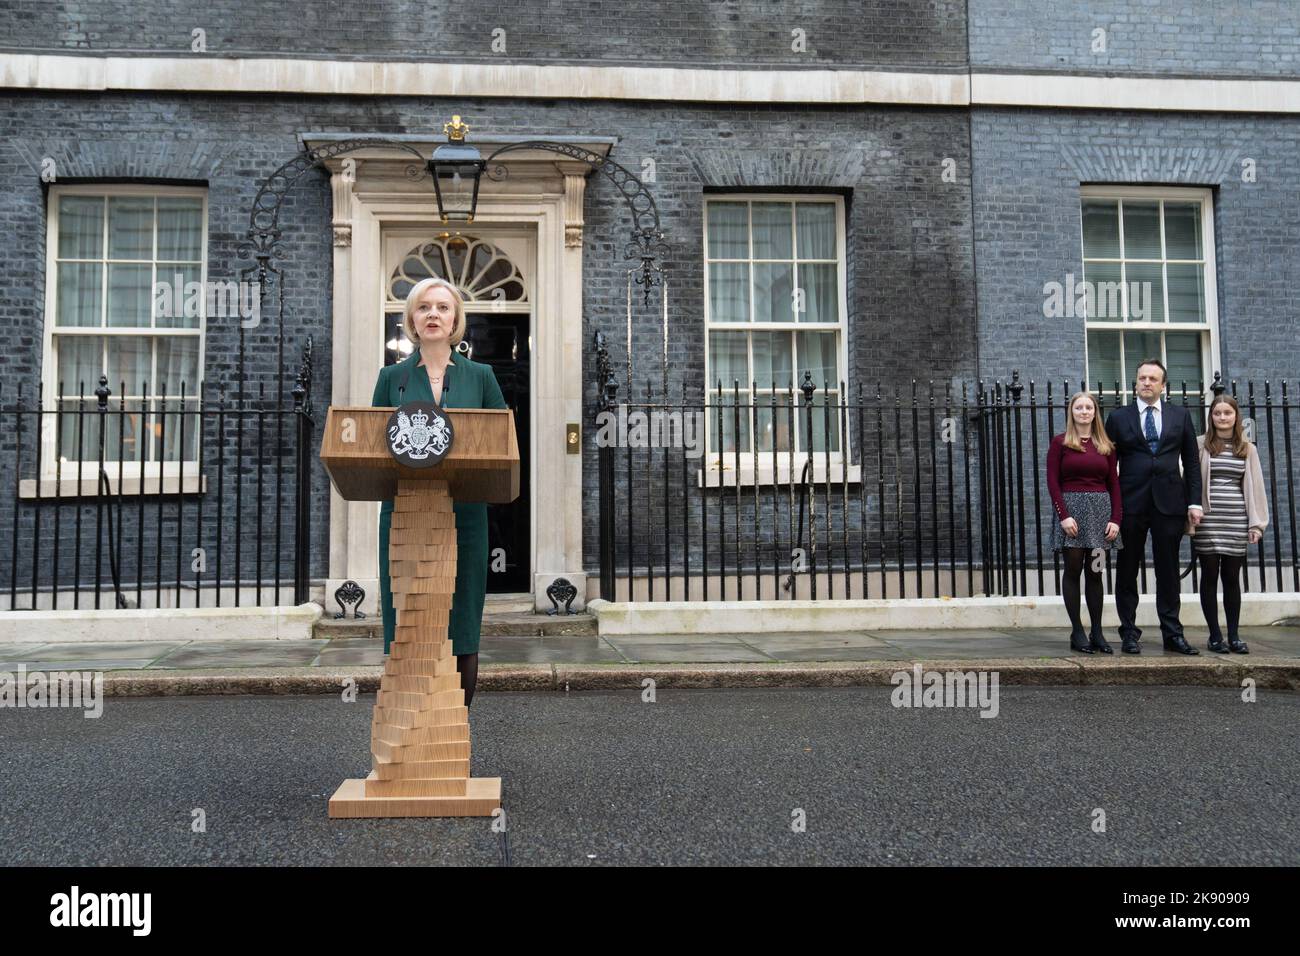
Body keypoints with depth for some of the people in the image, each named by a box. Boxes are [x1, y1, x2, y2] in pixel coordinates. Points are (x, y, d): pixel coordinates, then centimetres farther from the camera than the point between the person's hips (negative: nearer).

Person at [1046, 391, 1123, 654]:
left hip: (1100, 510, 3)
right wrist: (1064, 515, -14)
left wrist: (1116, 518, -1)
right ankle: (1077, 632, 2)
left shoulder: (1106, 445, 12)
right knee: (1073, 570, -2)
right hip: (1072, 508, -3)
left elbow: (1114, 484, 9)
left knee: (1095, 572, 4)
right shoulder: (1060, 443, 3)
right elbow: (1053, 482, -4)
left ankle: (1097, 632, 8)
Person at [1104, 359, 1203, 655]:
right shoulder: (1119, 417, 6)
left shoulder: (1180, 415, 10)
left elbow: (1191, 461, 9)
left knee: (1168, 571, 5)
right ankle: (1129, 633, 11)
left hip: (1169, 502, 1)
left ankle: (1172, 633, 12)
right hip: (1131, 504, -1)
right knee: (1127, 572, 3)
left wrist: (1194, 502, 1)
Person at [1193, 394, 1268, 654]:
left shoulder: (1248, 449, 10)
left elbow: (1254, 487, 10)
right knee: (1210, 576, 2)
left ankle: (1233, 635, 14)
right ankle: (1215, 635, 9)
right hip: (1207, 521, -2)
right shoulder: (1200, 445, 1)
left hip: (1236, 522, 2)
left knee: (1232, 578, 7)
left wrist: (1257, 523, 5)